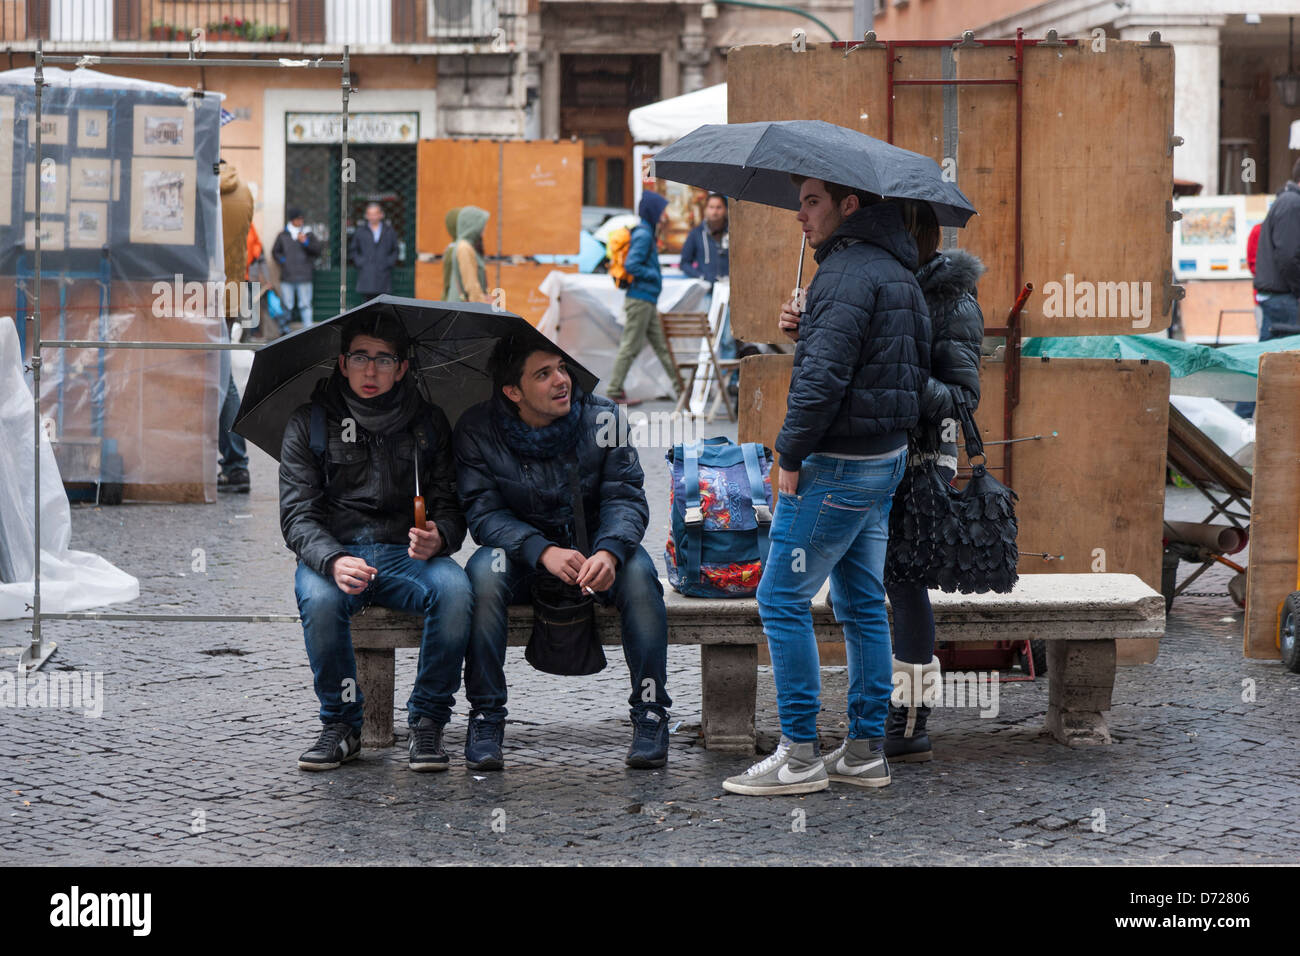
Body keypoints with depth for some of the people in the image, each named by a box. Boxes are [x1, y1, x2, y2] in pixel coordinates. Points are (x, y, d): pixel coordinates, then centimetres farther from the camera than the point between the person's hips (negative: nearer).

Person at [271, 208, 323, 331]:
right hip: (287, 276, 1)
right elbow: (275, 252, 19)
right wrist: (282, 260, 1)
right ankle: (284, 329, 11)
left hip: (303, 277, -1)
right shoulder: (283, 235, 10)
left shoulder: (307, 234, 8)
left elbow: (318, 248, 3)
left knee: (305, 305, -5)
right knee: (287, 305, 2)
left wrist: (306, 242, -10)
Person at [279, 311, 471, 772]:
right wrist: (333, 561, -27)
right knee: (320, 597, -36)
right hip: (332, 551, -1)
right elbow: (297, 514, -5)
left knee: (454, 589, -32)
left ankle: (427, 722, -16)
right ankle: (341, 724, -14)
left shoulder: (429, 423, 9)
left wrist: (438, 537, -21)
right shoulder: (309, 424, 4)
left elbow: (451, 506, 6)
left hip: (406, 554, 1)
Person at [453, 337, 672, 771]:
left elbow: (626, 498, -10)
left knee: (638, 571, -31)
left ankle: (650, 712, -21)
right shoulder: (477, 432, -9)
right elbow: (483, 512, -15)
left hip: (594, 545, 1)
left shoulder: (602, 418, -8)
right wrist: (544, 552, -33)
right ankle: (485, 717, -25)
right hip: (520, 552, 0)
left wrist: (609, 551, -33)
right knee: (484, 571, -33)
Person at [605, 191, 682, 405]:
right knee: (630, 346, -4)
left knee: (661, 345, 11)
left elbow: (633, 264, 21)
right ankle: (614, 390, 1)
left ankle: (679, 388, 15)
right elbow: (631, 265, -22)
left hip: (647, 301, 10)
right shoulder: (643, 235, -14)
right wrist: (654, 275, -12)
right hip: (640, 300, -10)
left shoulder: (646, 233, 16)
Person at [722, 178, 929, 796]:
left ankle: (799, 755, -1)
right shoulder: (898, 271, 14)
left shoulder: (848, 274, -18)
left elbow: (824, 375, -25)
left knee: (781, 599, -3)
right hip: (886, 459, 10)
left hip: (837, 466, -10)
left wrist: (791, 456, -16)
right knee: (862, 603, 13)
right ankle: (866, 751, 17)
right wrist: (803, 326, 8)